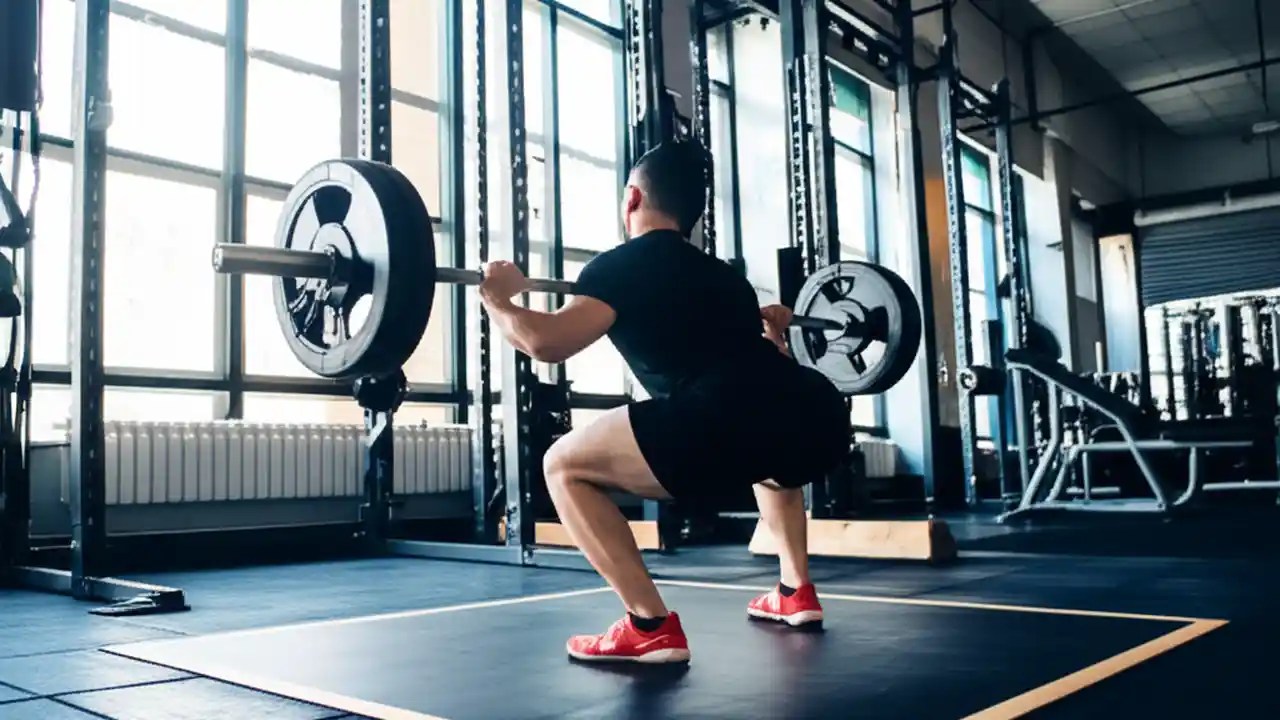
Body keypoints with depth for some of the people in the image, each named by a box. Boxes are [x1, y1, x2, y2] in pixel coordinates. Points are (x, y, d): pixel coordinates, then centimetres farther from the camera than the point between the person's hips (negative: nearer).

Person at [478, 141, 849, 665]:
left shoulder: (624, 263, 11)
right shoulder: (722, 274, 31)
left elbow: (547, 342, -4)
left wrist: (496, 299, 15)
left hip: (737, 425, -8)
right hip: (822, 419, 8)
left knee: (564, 465, 8)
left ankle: (651, 628, 1)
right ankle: (796, 592, 36)